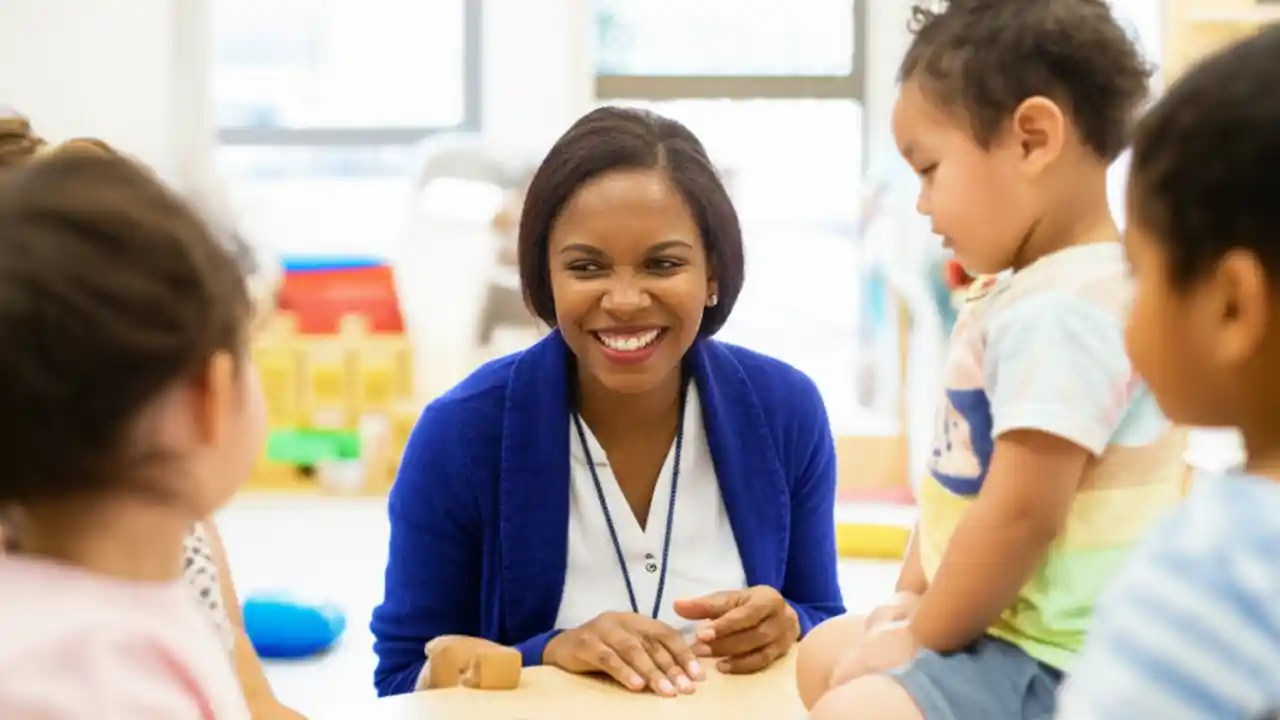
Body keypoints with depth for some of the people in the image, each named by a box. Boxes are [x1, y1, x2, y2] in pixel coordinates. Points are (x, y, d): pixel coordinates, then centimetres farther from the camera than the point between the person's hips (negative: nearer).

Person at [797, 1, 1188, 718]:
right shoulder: (1020, 290, 10)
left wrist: (922, 639, -16)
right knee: (826, 653, 26)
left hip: (1055, 659, -11)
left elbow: (1023, 513, -27)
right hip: (1006, 626, 11)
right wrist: (912, 597, 12)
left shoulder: (1062, 311, -24)